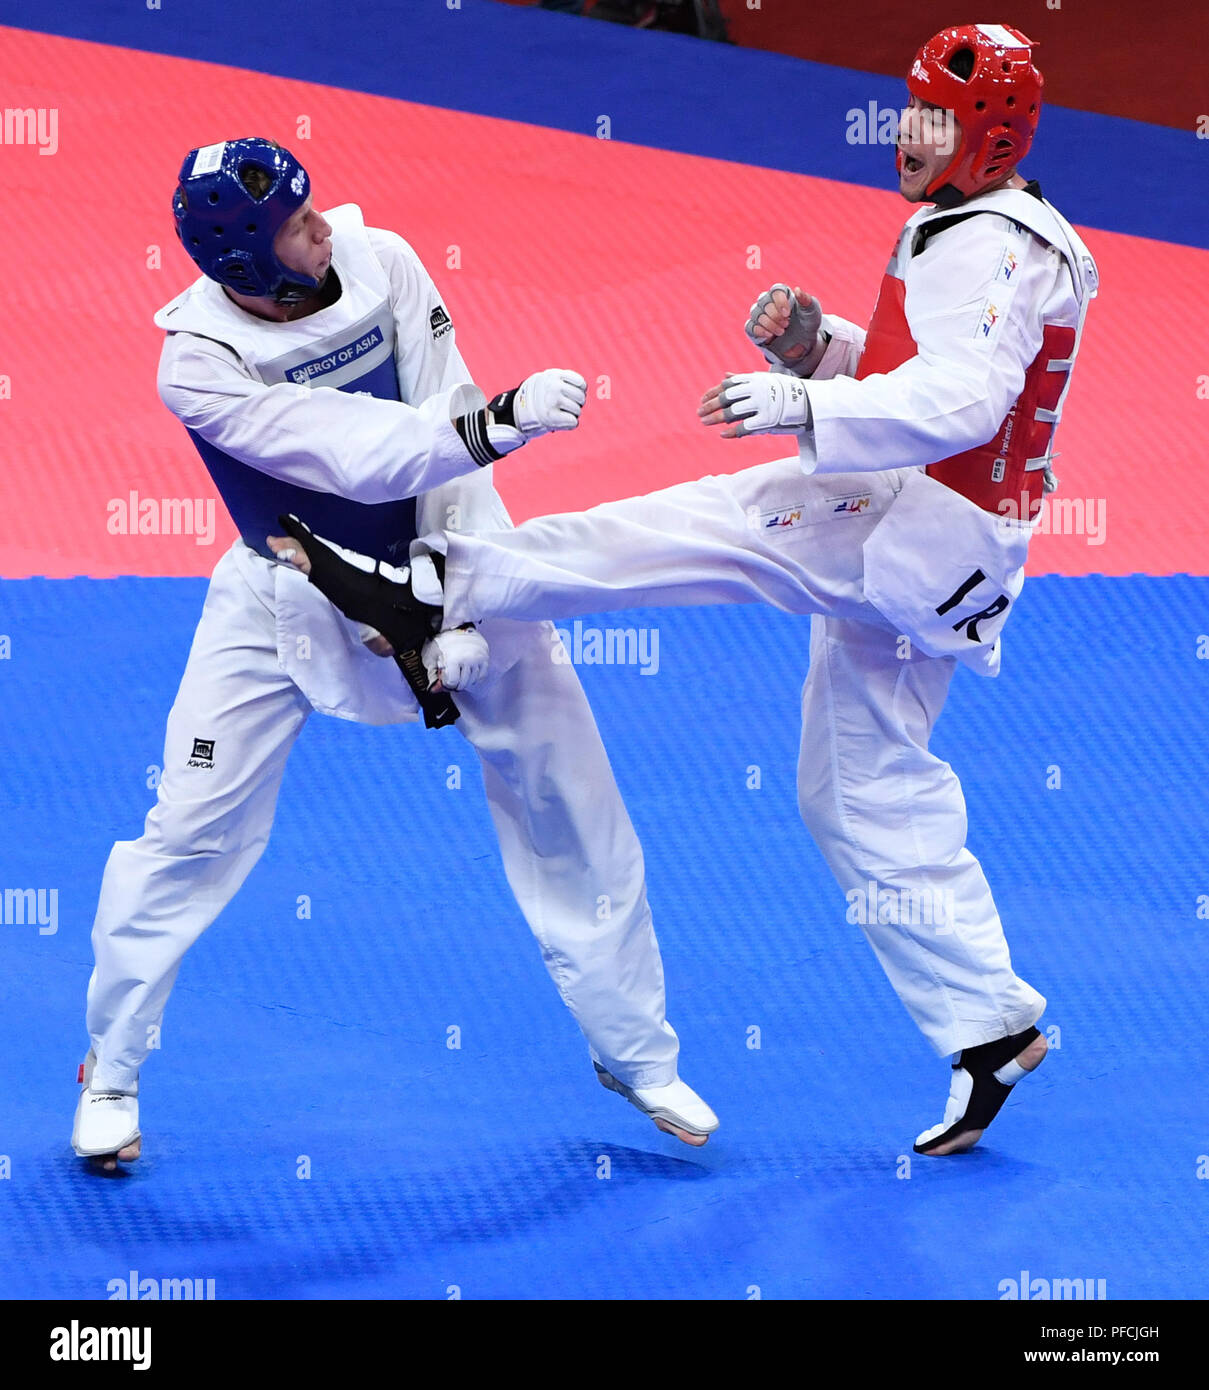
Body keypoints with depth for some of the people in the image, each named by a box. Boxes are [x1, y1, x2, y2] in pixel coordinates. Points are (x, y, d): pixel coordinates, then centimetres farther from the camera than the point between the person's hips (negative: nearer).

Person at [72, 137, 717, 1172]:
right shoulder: (198, 359, -25)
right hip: (286, 599, -2)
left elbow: (452, 461, -15)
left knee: (573, 812, 2)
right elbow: (362, 457, -35)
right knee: (193, 832, -4)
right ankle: (111, 1074, 16)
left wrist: (458, 618, -20)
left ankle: (636, 1055, 19)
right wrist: (501, 422, -48)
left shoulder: (381, 264, -18)